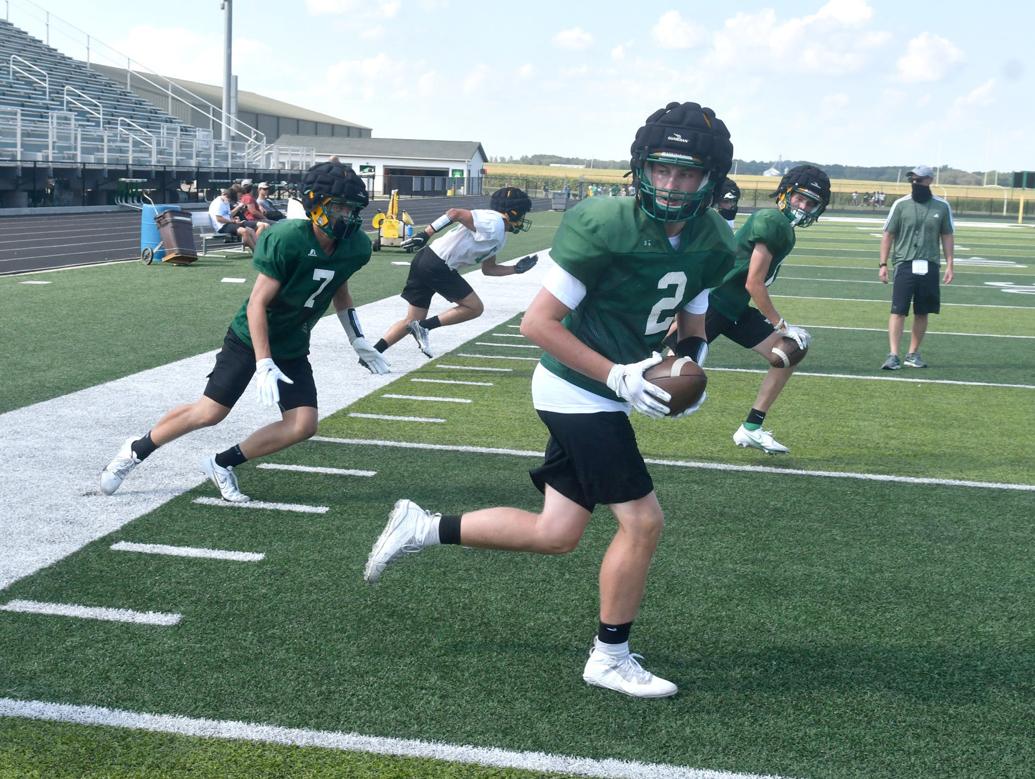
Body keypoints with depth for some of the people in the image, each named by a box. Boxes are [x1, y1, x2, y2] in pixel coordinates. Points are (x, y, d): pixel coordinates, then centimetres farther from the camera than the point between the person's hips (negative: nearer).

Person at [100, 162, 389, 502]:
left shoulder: (356, 247, -9)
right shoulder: (287, 239, -28)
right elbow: (257, 304, -25)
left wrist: (358, 341, 10)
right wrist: (264, 365, -30)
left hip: (293, 348, 6)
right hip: (251, 337, -6)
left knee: (303, 425, -8)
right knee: (210, 413, -5)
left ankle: (222, 464, 10)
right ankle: (136, 450, 20)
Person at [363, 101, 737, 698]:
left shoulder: (713, 243, 0)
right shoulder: (607, 227, -22)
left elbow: (693, 324, 16)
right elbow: (537, 323, -20)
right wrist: (619, 376, -24)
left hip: (600, 395, 8)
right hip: (581, 394, -8)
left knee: (555, 535, 10)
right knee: (643, 521, -5)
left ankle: (421, 528, 23)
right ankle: (611, 658, 14)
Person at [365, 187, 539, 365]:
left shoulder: (499, 238, 19)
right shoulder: (492, 223, -12)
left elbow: (488, 269, 26)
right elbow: (455, 213, -20)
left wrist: (517, 269, 18)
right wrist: (425, 234, -21)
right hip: (437, 265, -10)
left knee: (412, 321, 12)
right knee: (475, 307, 0)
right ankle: (424, 326, -4)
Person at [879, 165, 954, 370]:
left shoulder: (942, 206, 5)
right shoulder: (901, 204, 0)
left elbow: (947, 237, 10)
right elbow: (888, 235, 3)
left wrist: (949, 265, 4)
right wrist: (883, 264, -2)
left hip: (929, 267, 2)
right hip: (905, 265, -2)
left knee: (922, 313, 8)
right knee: (898, 311, -9)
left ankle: (913, 354, 19)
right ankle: (893, 355, -10)